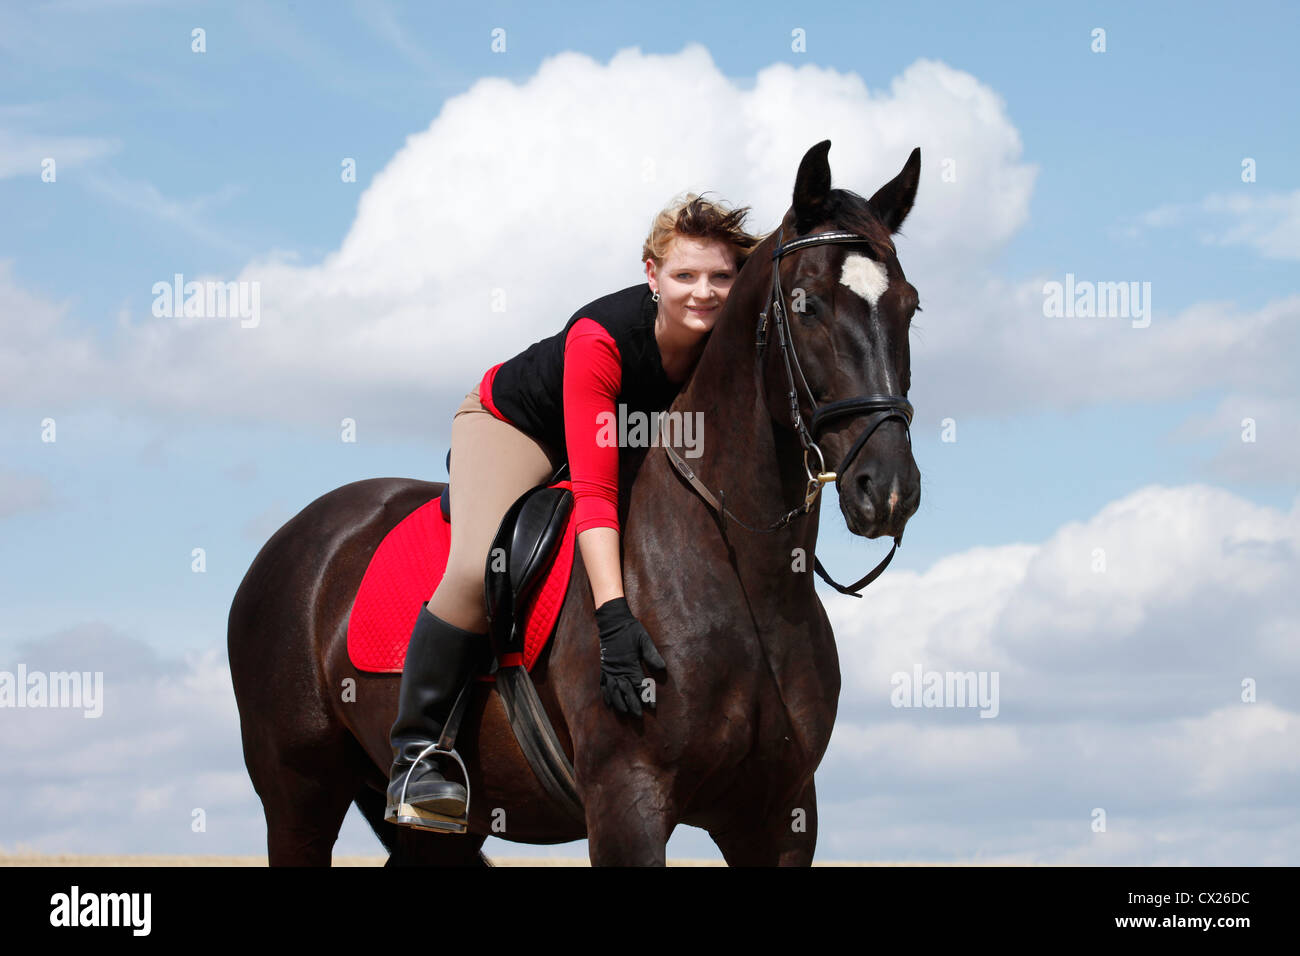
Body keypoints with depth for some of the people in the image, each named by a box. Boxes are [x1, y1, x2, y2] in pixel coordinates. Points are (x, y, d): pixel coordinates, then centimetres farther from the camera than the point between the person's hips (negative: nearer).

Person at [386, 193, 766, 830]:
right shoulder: (600, 337, -38)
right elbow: (593, 490, -44)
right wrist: (612, 614, -53)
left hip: (628, 436, 6)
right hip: (513, 424, -6)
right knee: (478, 569, -31)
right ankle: (413, 758, -21)